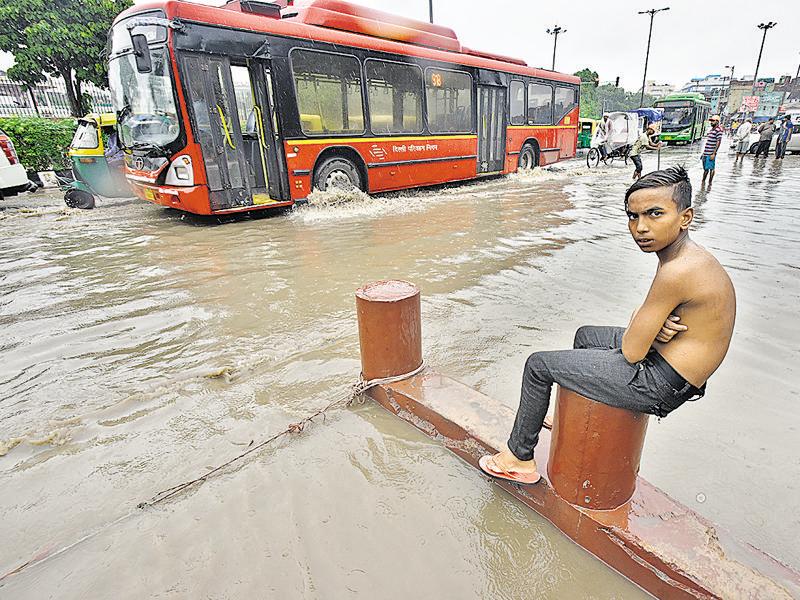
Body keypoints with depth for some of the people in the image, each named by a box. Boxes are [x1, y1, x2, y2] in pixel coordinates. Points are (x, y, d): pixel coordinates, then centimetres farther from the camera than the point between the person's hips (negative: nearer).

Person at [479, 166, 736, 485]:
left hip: (657, 385, -10)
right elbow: (640, 315, 12)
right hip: (677, 374, 10)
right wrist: (654, 329, -12)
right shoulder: (693, 257, 4)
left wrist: (640, 327, -1)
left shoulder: (678, 271, -29)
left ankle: (520, 458, 16)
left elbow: (631, 352, -23)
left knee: (538, 365, -4)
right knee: (585, 335, 29)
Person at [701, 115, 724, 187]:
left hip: (711, 154, -8)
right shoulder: (711, 129, 17)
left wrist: (714, 154, -18)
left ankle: (710, 183, 5)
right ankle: (703, 182, 22)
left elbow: (718, 142, -13)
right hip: (706, 153, 8)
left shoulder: (718, 130, -9)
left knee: (711, 169, -1)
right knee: (705, 169, 14)